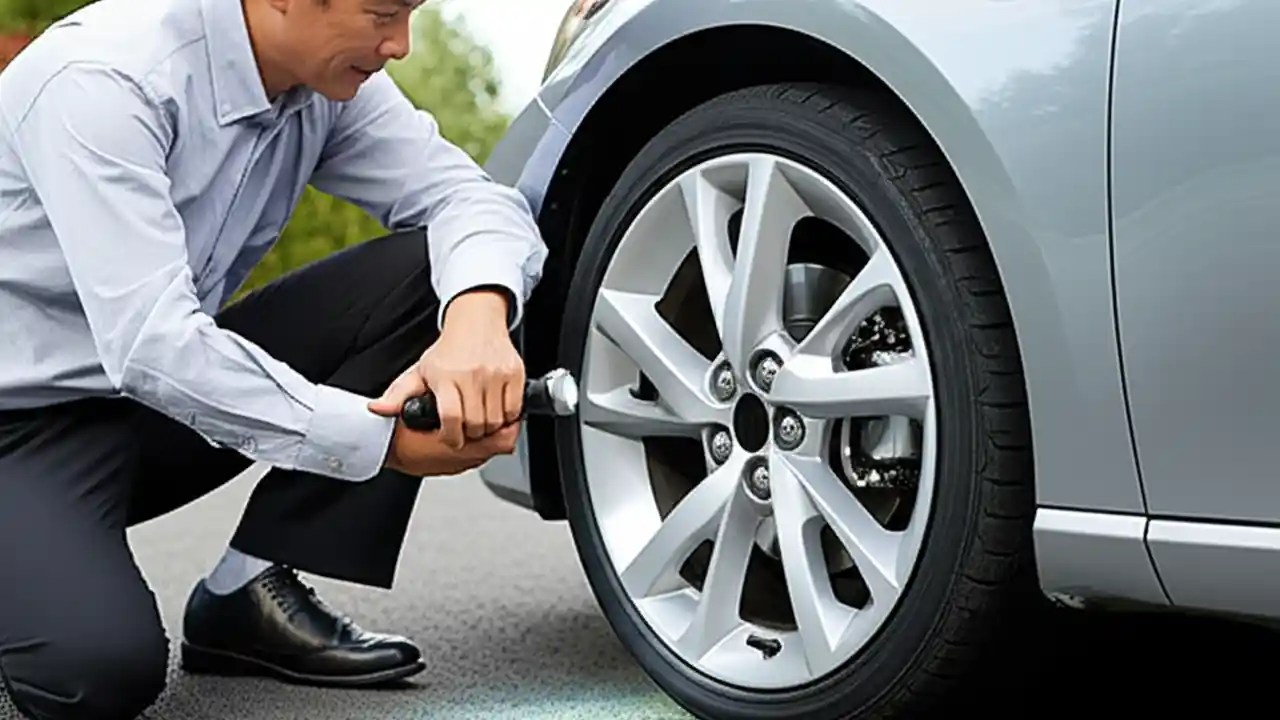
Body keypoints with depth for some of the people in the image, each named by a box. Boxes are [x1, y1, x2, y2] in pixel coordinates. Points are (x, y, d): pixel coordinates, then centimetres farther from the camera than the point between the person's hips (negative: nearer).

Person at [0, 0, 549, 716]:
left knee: (425, 270, -12)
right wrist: (386, 441, -33)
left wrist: (477, 316, -32)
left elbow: (467, 193, -8)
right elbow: (149, 343, -34)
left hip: (170, 391, 7)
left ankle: (250, 591, -6)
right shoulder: (103, 80, -26)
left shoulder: (330, 73, -5)